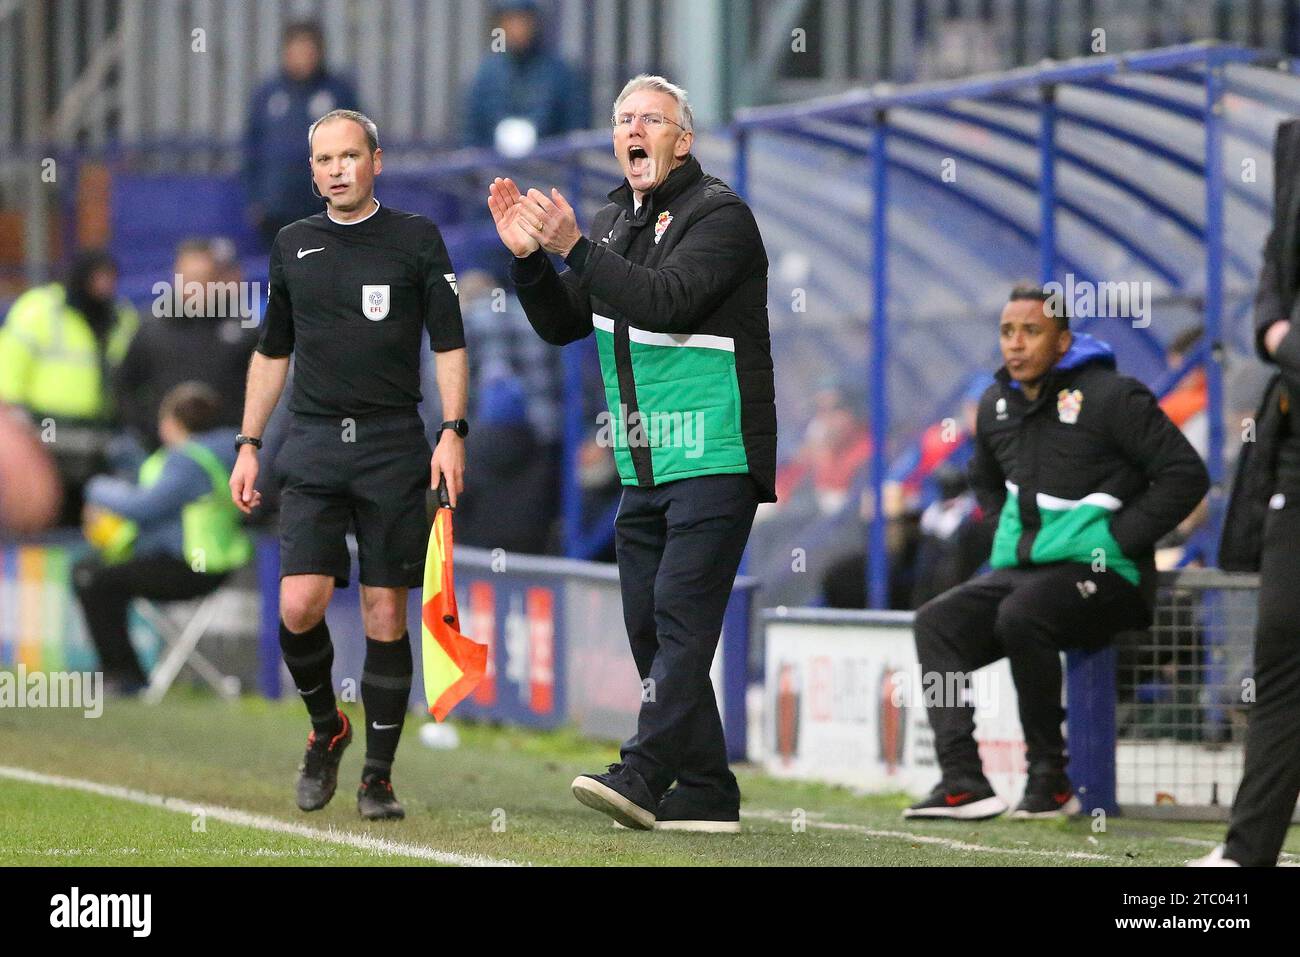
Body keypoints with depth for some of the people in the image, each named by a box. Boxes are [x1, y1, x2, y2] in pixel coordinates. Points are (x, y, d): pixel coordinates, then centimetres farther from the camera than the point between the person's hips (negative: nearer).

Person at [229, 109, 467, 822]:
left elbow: (449, 343, 3)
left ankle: (378, 776, 7)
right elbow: (271, 352, 19)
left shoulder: (416, 239, 4)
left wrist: (453, 431, -9)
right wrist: (247, 448, 14)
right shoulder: (292, 246, 12)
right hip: (313, 447, 2)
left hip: (394, 447, -2)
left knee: (386, 615, -2)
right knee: (299, 604, -12)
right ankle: (325, 729, 14)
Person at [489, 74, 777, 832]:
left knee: (682, 614, -15)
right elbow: (562, 324, 16)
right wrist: (528, 256, 0)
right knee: (650, 625, 6)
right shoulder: (616, 222, 16)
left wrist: (573, 247, -26)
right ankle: (706, 793, 8)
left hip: (715, 459, -9)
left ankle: (643, 774, -24)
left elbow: (666, 300, -24)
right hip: (645, 466, 9)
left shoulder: (719, 215, -9)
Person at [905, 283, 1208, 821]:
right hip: (1018, 571, 8)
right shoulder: (998, 404, 13)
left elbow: (1185, 474, -11)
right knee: (937, 622, -12)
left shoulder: (1110, 397, -9)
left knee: (1020, 617, -34)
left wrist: (1118, 541, -14)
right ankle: (963, 781, -23)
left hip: (1100, 575, -8)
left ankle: (1050, 779, -22)